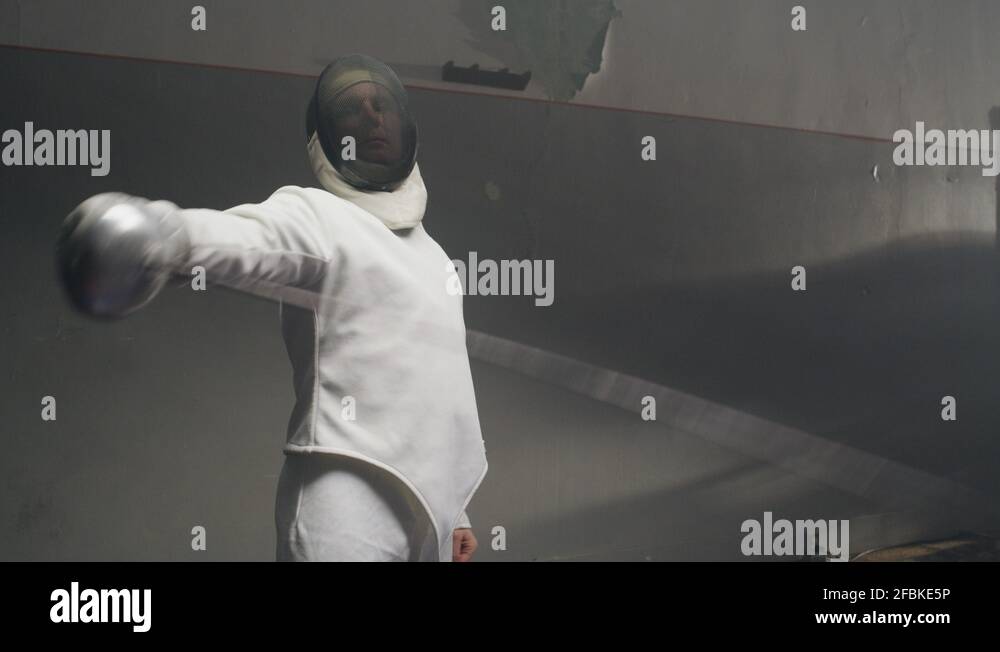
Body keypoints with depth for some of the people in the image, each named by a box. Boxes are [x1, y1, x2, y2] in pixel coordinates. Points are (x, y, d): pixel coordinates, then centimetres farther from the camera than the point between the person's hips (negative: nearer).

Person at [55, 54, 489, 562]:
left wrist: (455, 508, 28)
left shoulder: (429, 253, 21)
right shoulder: (316, 217, -4)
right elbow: (243, 237, -27)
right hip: (346, 492, -8)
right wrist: (167, 233, -50)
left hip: (426, 502, 8)